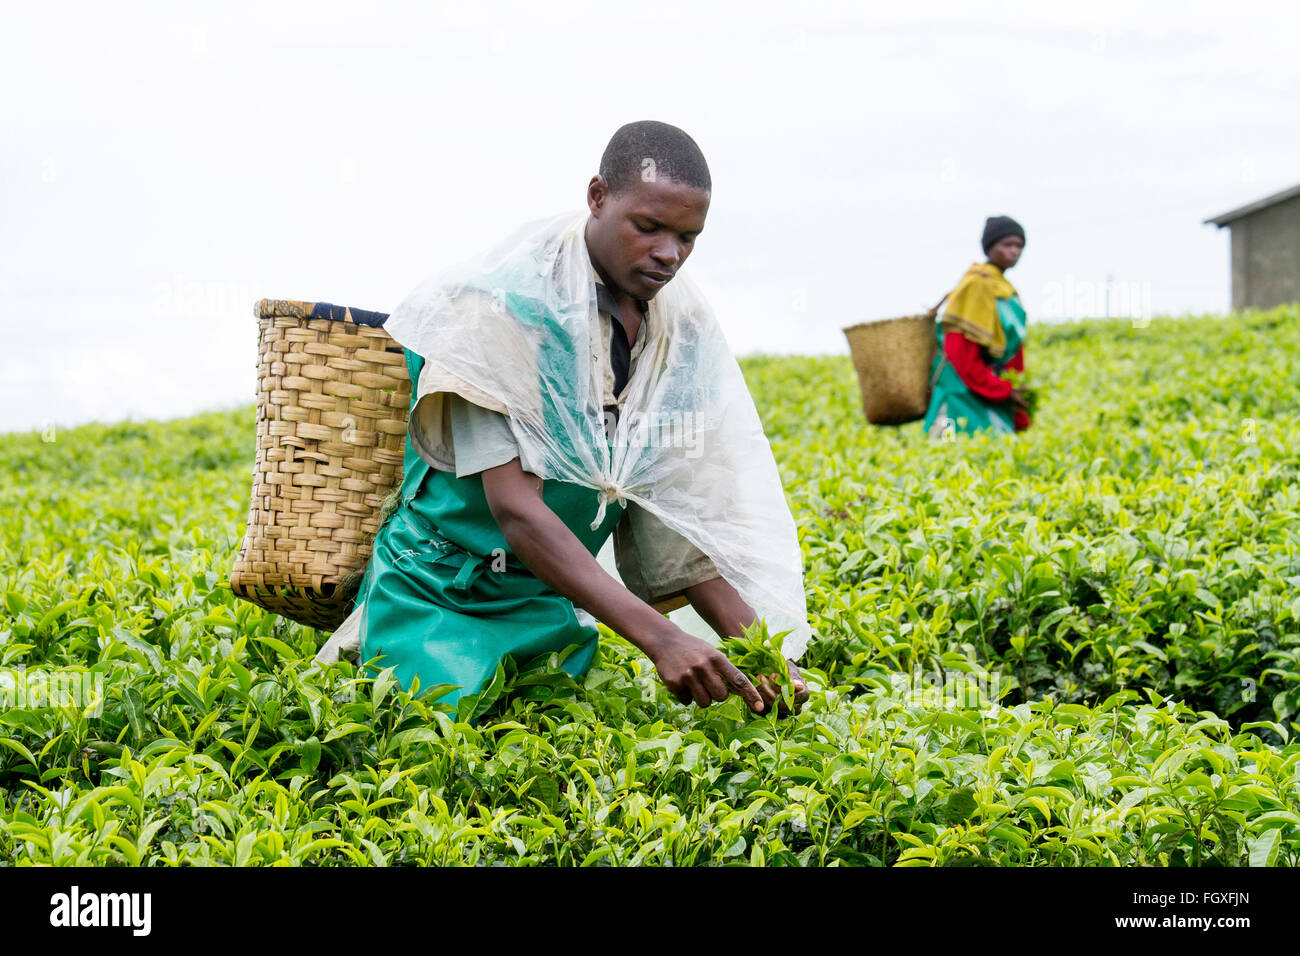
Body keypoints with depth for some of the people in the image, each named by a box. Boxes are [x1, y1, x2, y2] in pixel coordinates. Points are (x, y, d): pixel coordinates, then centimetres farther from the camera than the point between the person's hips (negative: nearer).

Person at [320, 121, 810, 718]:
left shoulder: (681, 331, -2)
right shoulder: (508, 303, -21)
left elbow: (680, 505, -1)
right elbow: (513, 505, -27)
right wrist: (657, 637, -35)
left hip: (554, 603, 5)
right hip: (442, 595, -5)